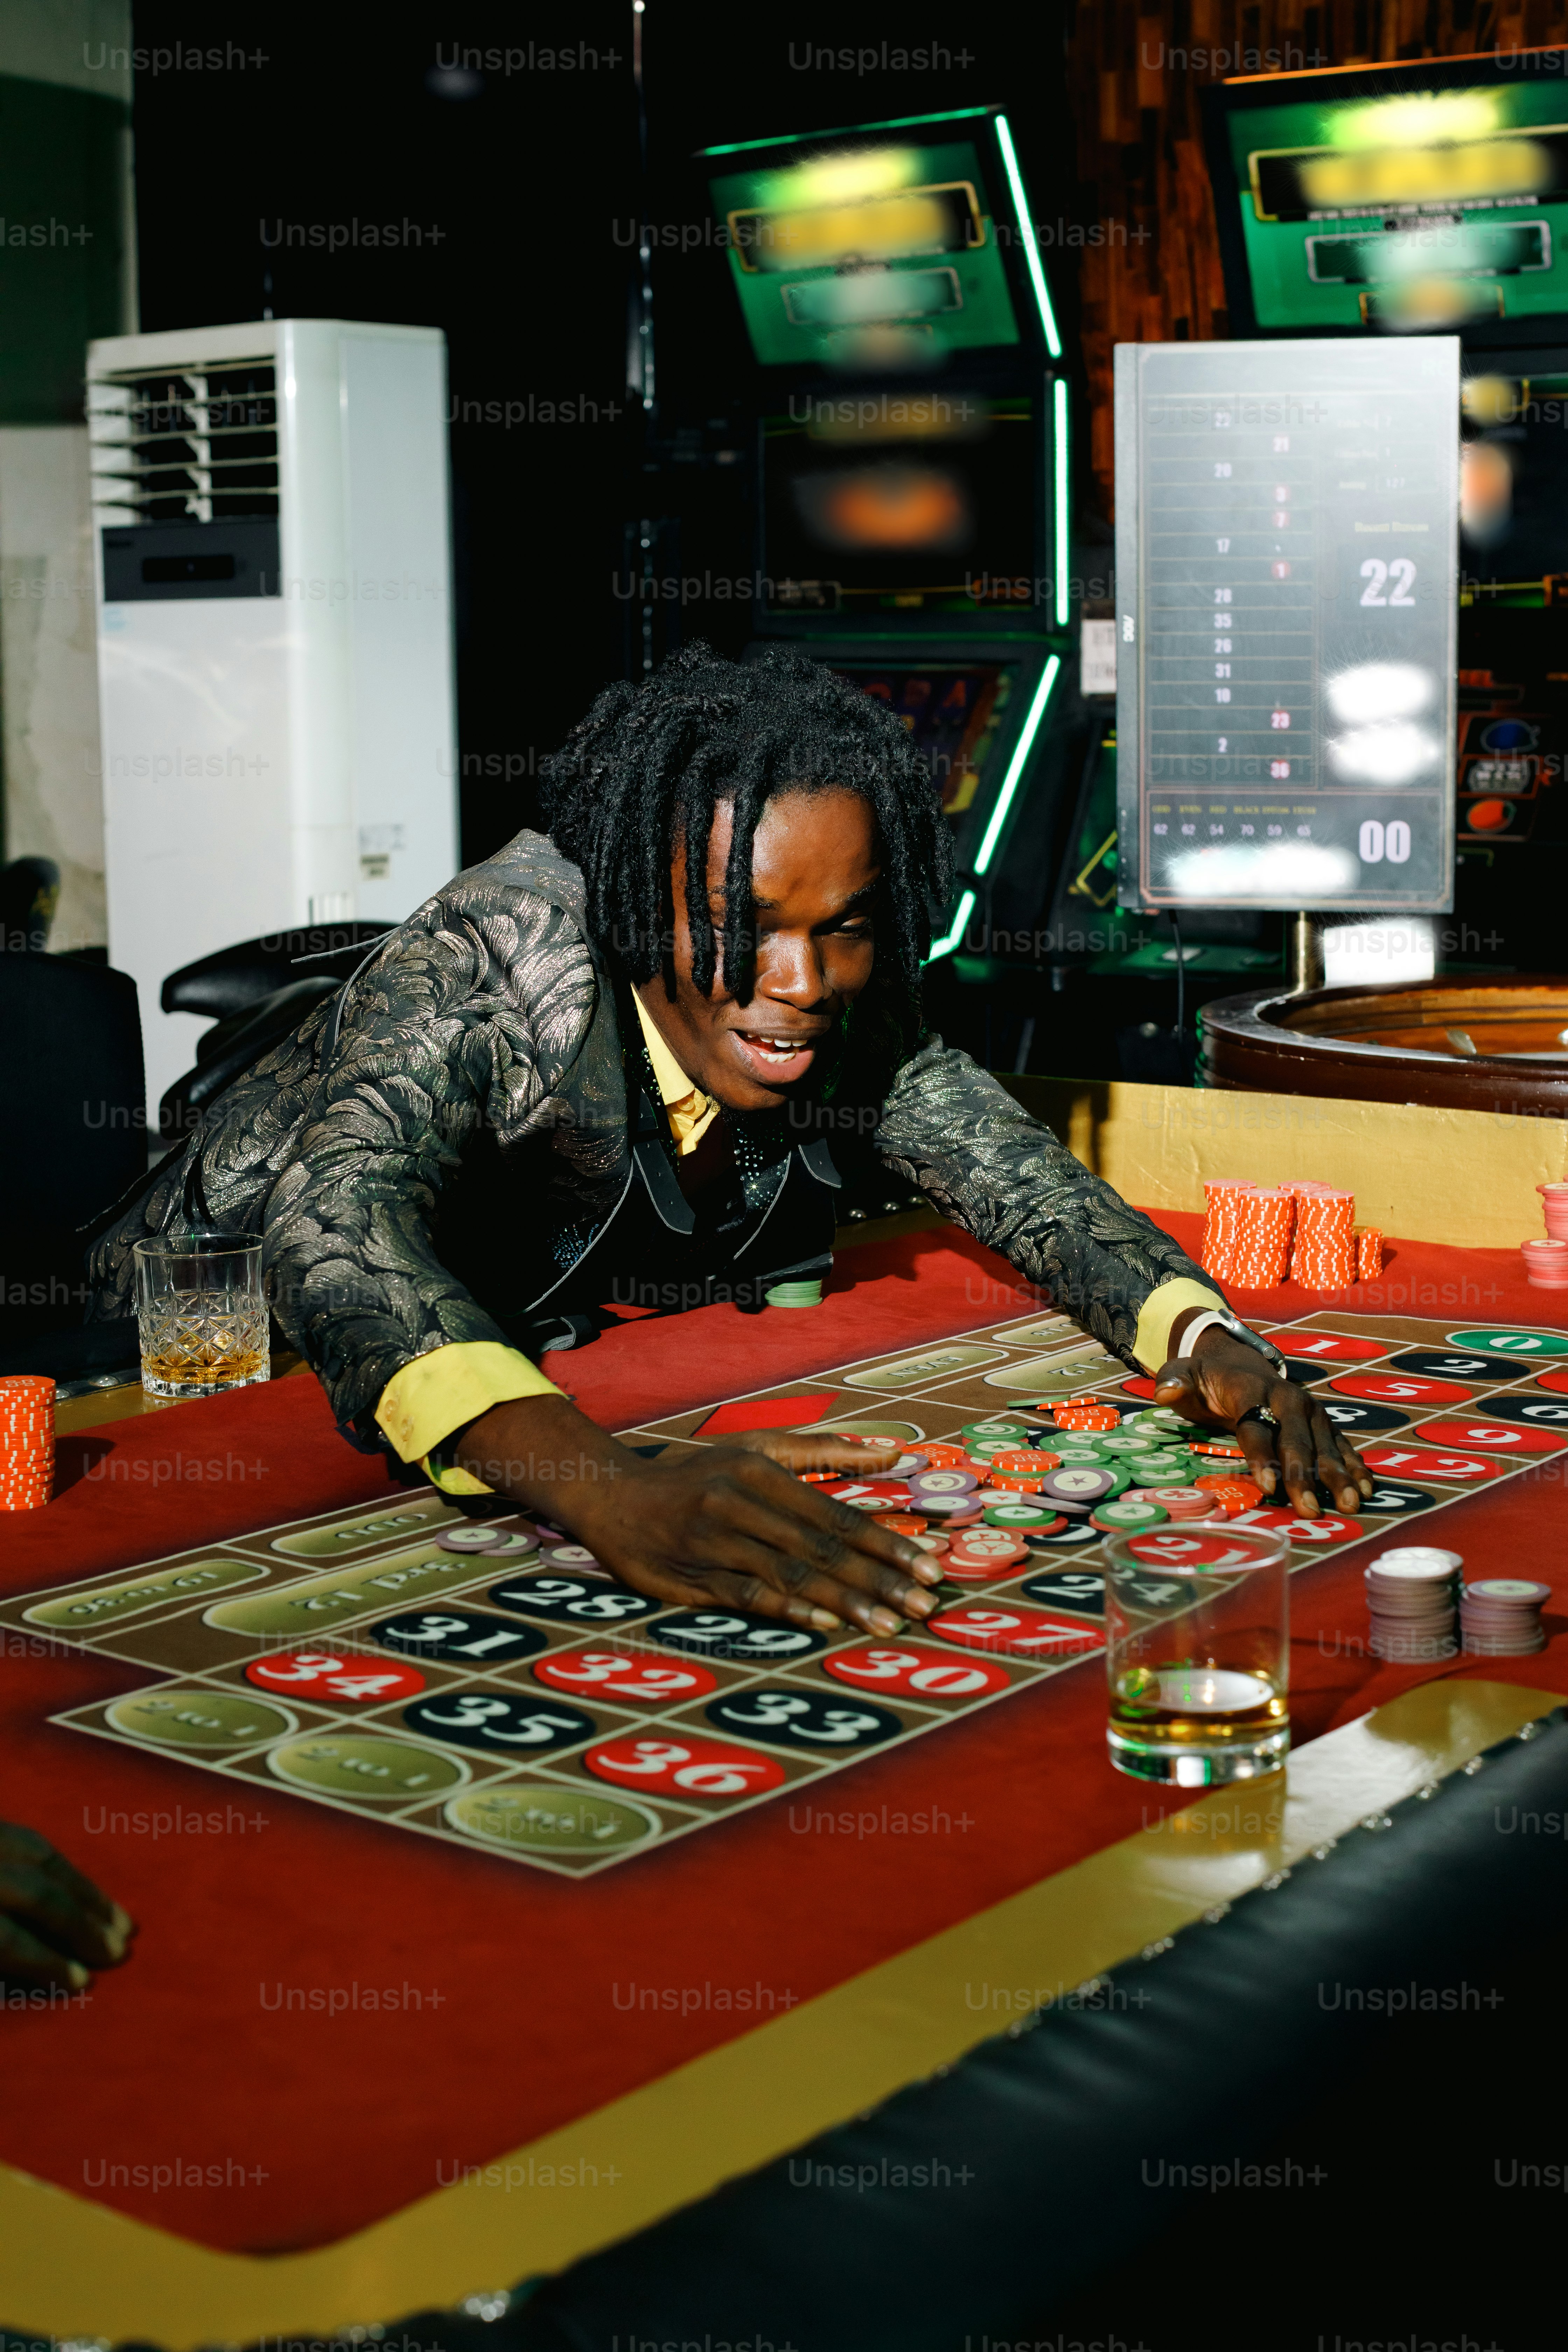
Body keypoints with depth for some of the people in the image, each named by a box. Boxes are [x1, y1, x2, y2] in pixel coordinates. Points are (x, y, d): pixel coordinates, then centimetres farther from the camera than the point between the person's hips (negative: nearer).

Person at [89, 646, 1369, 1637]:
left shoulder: (846, 1003, -13)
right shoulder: (500, 957, -32)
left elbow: (1013, 1170, -8)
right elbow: (341, 1213, -48)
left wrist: (1205, 1338, -30)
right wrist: (601, 1485, -65)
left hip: (554, 1375, 6)